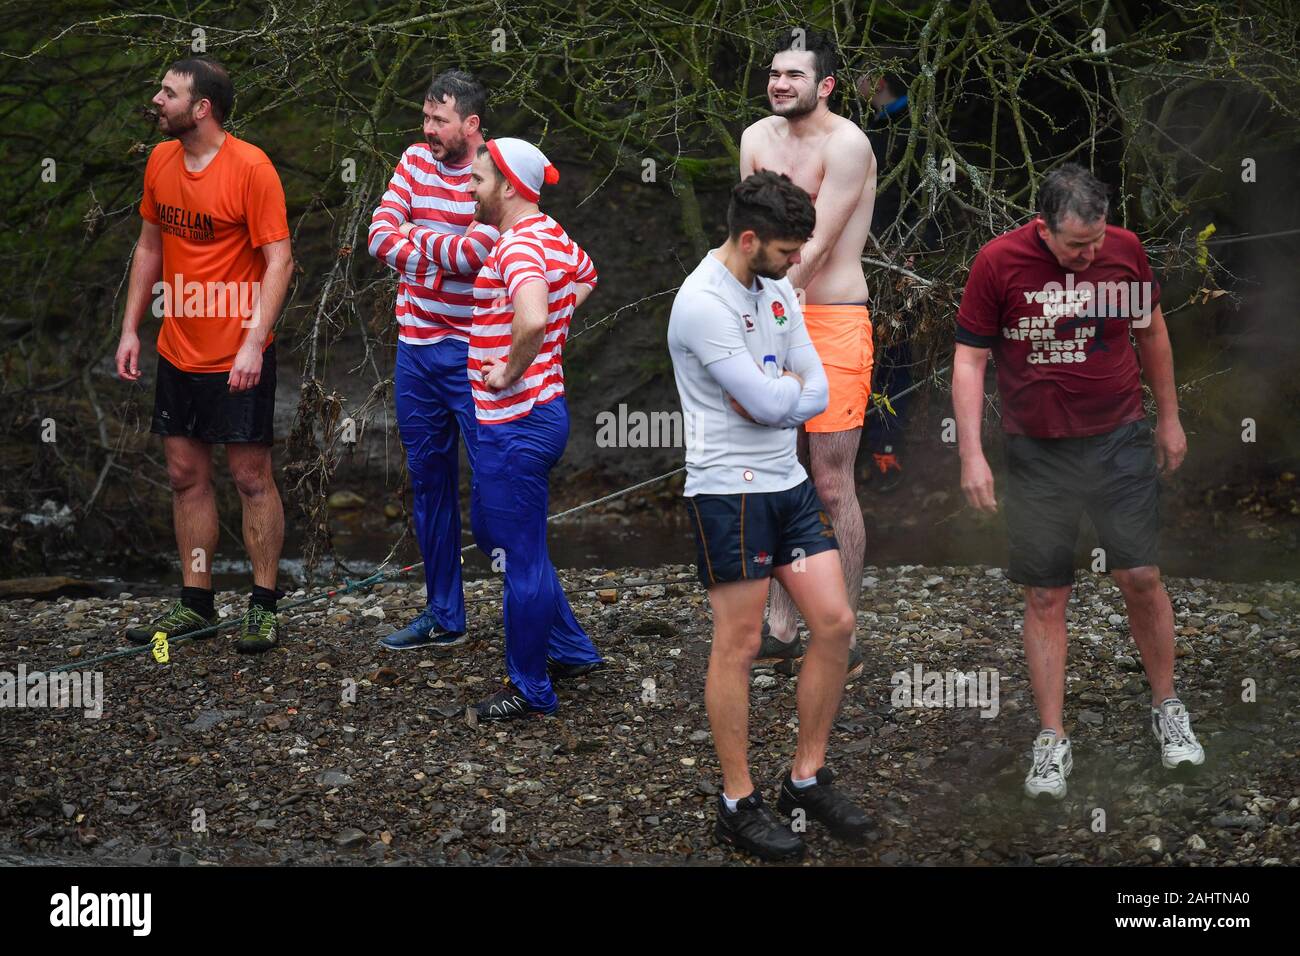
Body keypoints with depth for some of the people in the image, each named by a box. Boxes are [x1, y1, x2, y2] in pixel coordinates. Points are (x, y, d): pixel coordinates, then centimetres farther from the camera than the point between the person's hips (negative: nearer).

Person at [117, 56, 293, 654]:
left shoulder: (250, 168, -15)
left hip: (237, 357, -6)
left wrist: (254, 342, -22)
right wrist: (130, 328, 12)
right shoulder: (161, 161, 5)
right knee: (186, 476, 11)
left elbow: (279, 261, -15)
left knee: (251, 477, 1)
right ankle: (195, 604, 21)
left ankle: (263, 607, 11)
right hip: (178, 353, 7)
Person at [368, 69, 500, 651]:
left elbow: (477, 253, -24)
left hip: (472, 353, -7)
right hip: (415, 346, 7)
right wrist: (447, 256, -14)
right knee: (429, 479, 13)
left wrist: (418, 237, -8)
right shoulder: (415, 161, 7)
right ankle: (442, 615, 24)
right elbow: (380, 236, -1)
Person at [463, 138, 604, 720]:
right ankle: (572, 650, 31)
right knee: (489, 527, 25)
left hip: (518, 422, -11)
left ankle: (530, 690, 13)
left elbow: (532, 318, -40)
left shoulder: (519, 247, -21)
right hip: (540, 408, 11)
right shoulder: (552, 236, 11)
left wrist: (511, 372, -23)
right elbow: (586, 276, 34)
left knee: (521, 555, 1)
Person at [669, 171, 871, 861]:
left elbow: (816, 395, 6)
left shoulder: (778, 292, 10)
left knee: (835, 623, 5)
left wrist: (773, 393, -12)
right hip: (729, 490, -8)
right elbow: (769, 402, -21)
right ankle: (739, 805, 8)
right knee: (739, 646, -1)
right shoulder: (702, 303, -18)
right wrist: (790, 388, -1)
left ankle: (808, 779, 17)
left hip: (790, 484, 8)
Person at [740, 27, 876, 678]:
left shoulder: (846, 145, -13)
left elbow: (817, 244, -17)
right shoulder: (757, 138, 7)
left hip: (832, 323, -6)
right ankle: (780, 629, 20)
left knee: (832, 485, -3)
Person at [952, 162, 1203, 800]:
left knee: (1141, 576, 1)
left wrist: (1169, 419, 17)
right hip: (1036, 454, -1)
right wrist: (971, 454, -11)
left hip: (1119, 441, 2)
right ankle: (1052, 741, 11)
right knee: (1044, 597, 2)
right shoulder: (999, 262, -10)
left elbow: (1152, 330, 13)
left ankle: (1166, 708, 23)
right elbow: (969, 358, -5)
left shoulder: (1126, 249, -3)